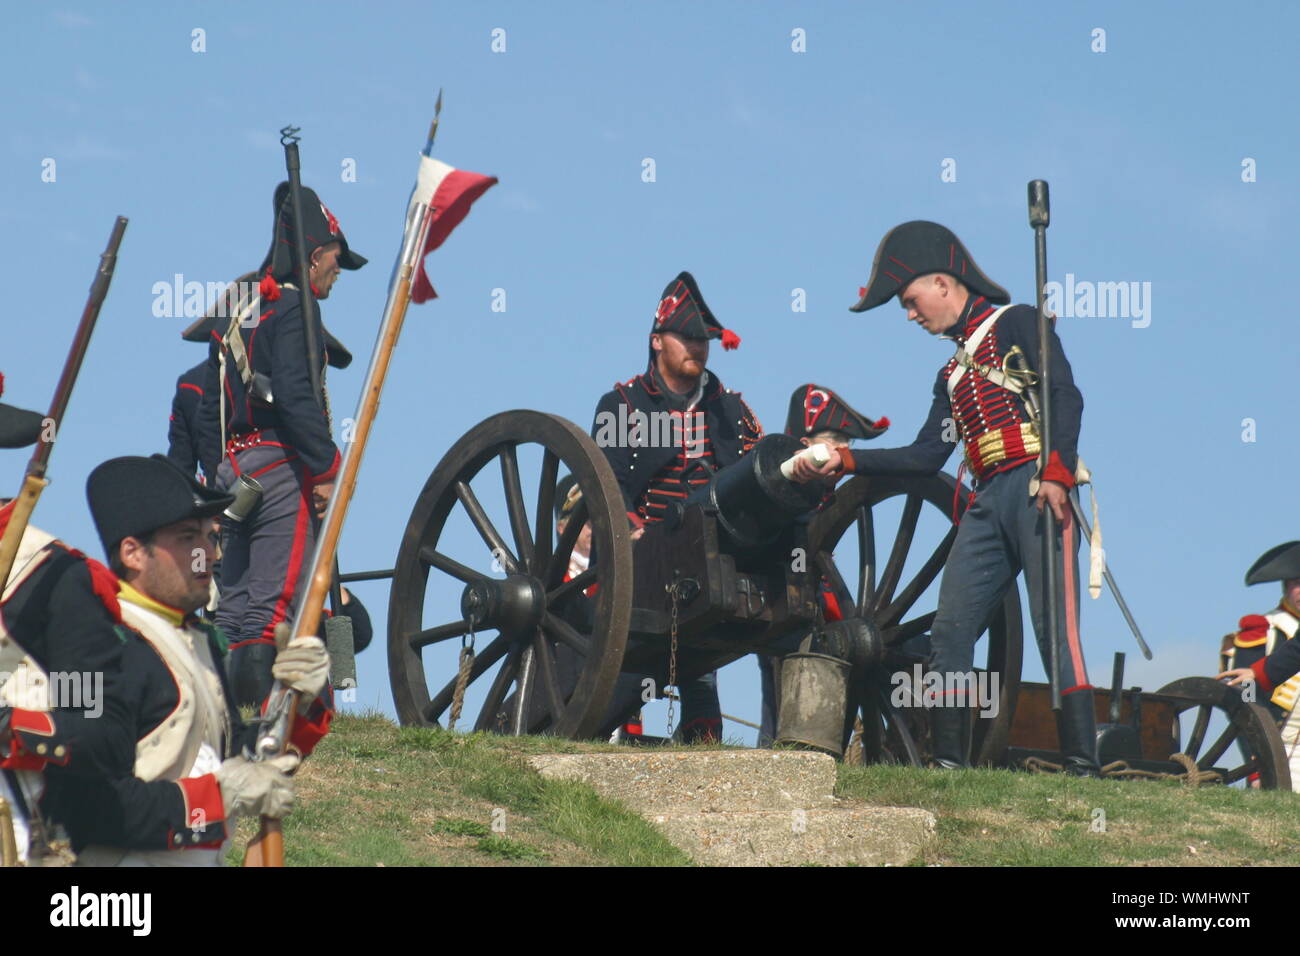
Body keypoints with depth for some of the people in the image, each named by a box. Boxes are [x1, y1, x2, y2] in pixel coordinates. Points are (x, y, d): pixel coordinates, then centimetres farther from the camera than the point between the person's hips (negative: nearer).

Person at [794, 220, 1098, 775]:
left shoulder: (1017, 324, 5)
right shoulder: (953, 373, 27)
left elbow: (1066, 395, -8)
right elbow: (926, 456, 20)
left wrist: (1057, 472, -21)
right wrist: (845, 462, 13)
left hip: (1036, 489, -8)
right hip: (987, 503, 8)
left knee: (1055, 629, -14)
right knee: (950, 630, -2)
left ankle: (1082, 766, -18)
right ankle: (949, 762, -2)